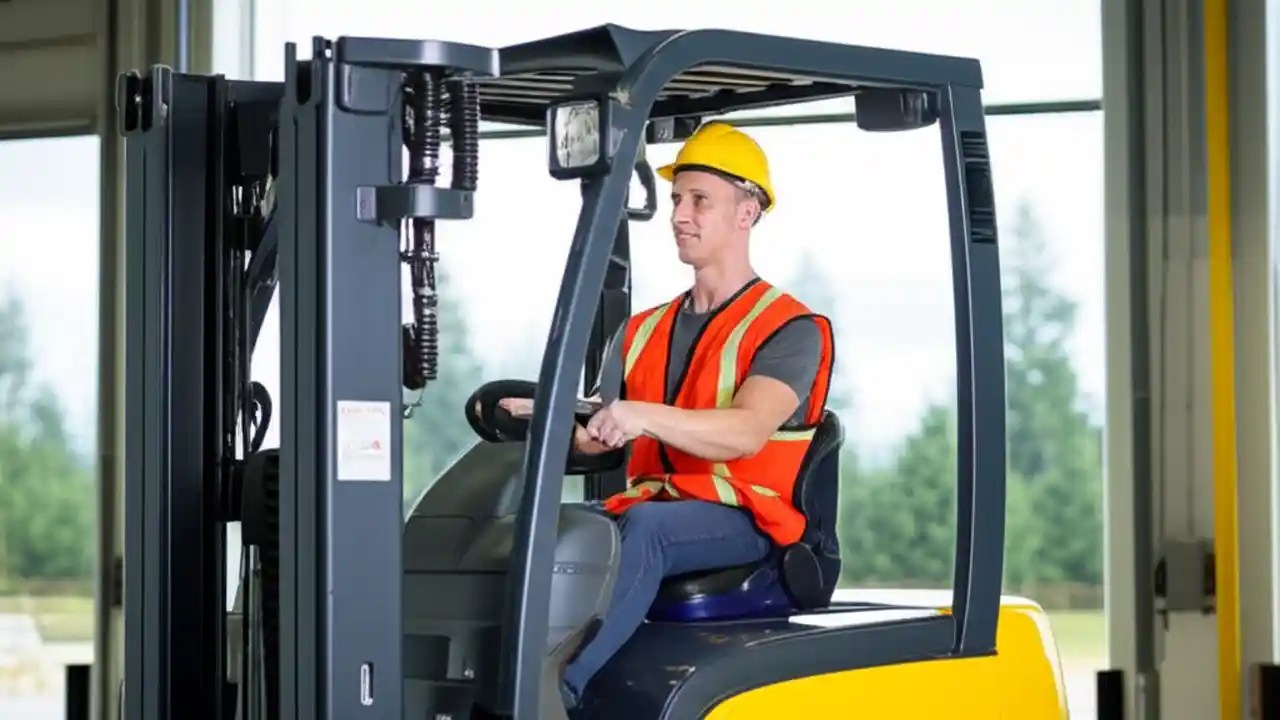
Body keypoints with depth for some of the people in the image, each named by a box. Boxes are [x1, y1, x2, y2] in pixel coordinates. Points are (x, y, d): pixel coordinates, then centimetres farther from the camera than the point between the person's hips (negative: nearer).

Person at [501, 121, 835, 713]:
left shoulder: (790, 330, -1)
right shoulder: (642, 333, 20)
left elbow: (747, 432, -20)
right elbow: (593, 437, 12)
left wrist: (645, 417, -36)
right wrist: (542, 420, -10)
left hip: (744, 524, -6)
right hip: (645, 512, 6)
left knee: (644, 524, -37)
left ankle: (561, 687, -44)